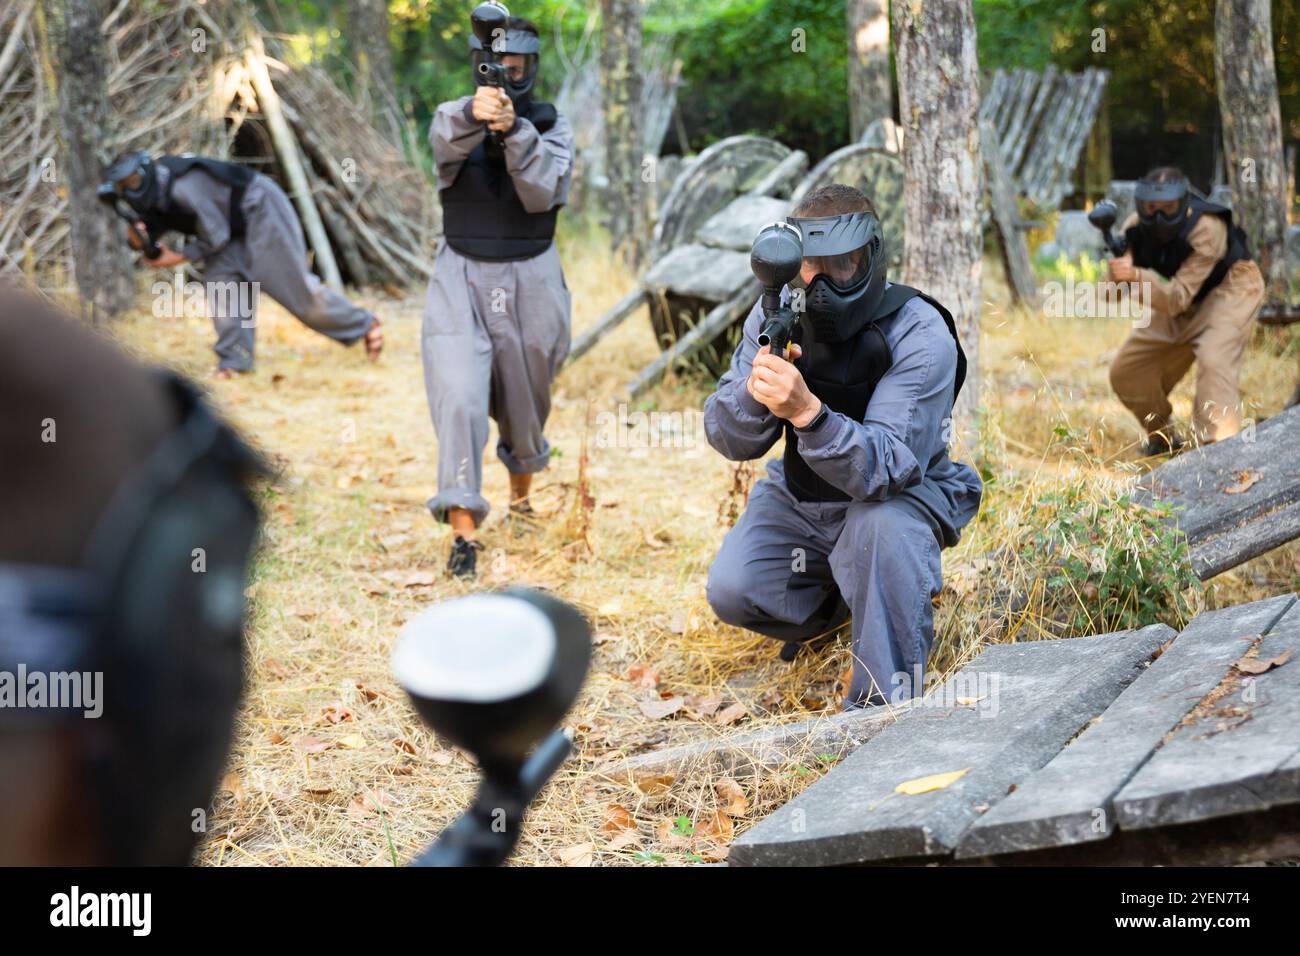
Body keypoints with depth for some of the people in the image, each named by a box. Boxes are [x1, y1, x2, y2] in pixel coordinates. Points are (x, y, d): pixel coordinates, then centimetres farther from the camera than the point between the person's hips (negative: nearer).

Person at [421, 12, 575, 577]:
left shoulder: (551, 127, -2)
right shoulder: (455, 118, -2)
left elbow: (542, 193, -19)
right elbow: (444, 142, -28)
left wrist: (515, 131, -33)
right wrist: (474, 114, -49)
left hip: (530, 281, 1)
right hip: (461, 280, -1)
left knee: (525, 403, 15)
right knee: (459, 399, -16)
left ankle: (521, 496, 43)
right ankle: (462, 531, -18)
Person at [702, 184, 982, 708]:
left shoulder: (920, 336, -27)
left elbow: (884, 470, -37)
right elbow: (729, 440, -13)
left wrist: (806, 410, -53)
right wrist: (756, 389, -36)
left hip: (902, 494, -4)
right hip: (800, 497, 5)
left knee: (881, 523, -37)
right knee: (731, 591, -16)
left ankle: (886, 700, -21)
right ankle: (835, 601, 17)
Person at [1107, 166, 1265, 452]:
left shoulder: (1207, 229, -35)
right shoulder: (1135, 228, -19)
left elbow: (1176, 300, -38)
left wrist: (1136, 276, -53)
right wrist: (1117, 273, -43)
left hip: (1229, 288, -6)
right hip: (1185, 301, 6)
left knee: (1214, 360, -32)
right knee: (1125, 374, 2)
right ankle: (1163, 438, 24)